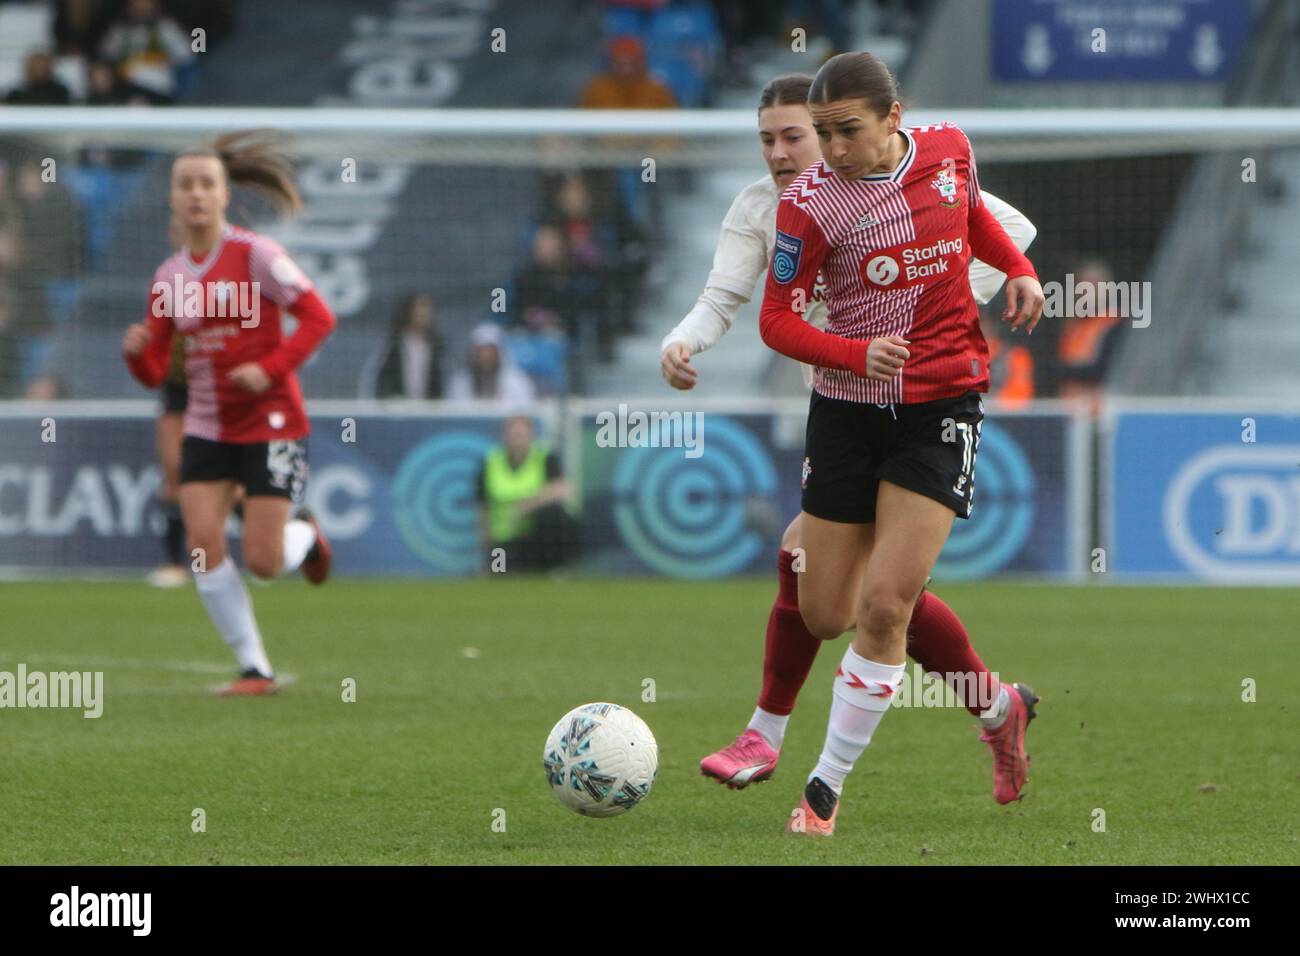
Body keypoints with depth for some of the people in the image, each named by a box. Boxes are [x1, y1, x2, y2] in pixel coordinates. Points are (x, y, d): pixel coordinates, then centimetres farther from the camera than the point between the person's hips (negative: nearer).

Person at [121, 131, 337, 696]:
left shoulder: (254, 255, -10)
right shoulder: (169, 276, 6)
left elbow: (318, 317, -11)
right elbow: (154, 373, 9)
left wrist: (270, 368, -21)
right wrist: (136, 351, -13)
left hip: (269, 422, -5)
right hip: (206, 427, 5)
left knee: (263, 563, -8)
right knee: (202, 544, -12)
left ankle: (304, 533, 30)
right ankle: (254, 667, 1)